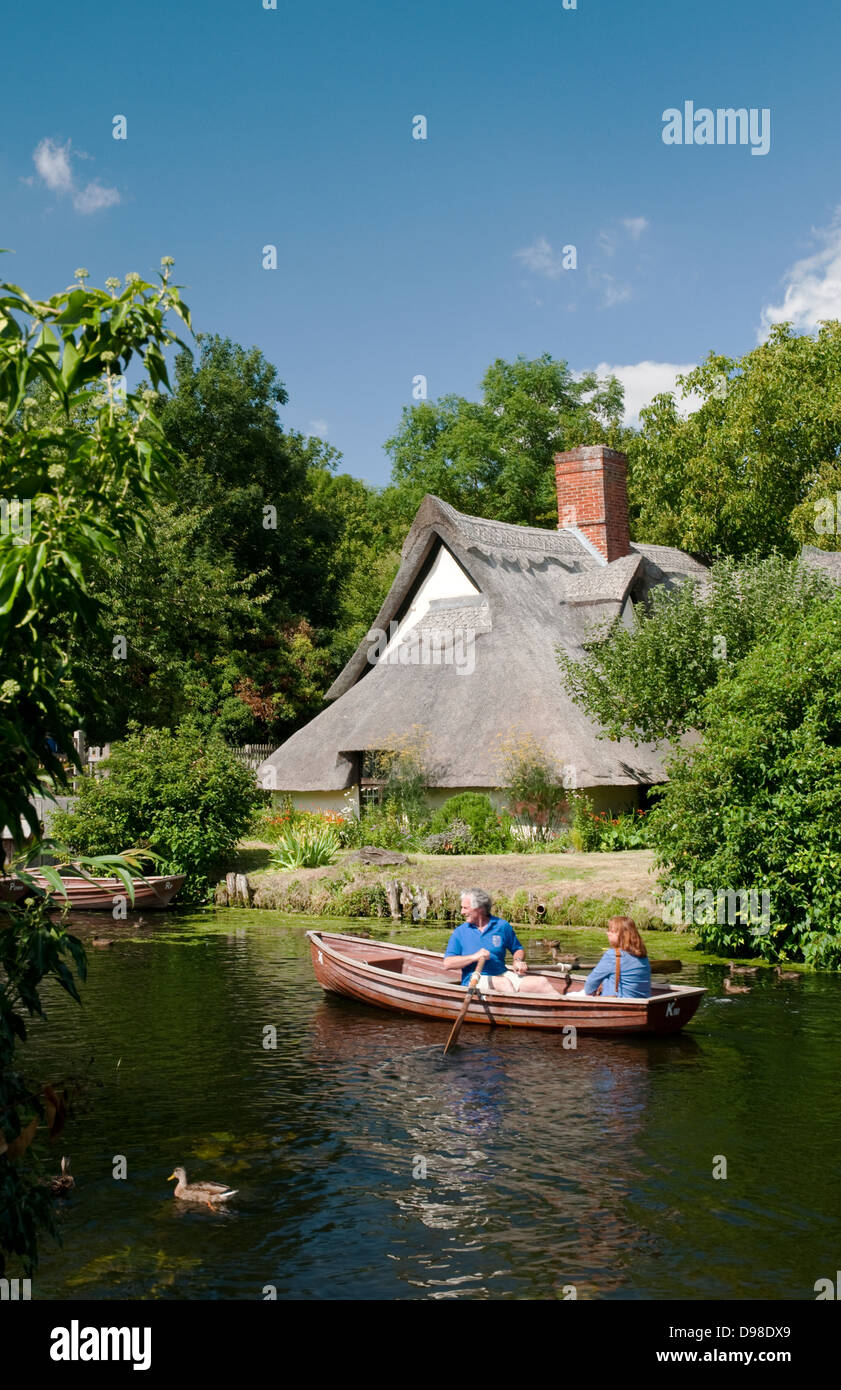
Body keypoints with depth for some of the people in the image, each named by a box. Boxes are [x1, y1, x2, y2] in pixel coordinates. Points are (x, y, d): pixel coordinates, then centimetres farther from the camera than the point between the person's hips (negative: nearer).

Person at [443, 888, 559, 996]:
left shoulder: (502, 926, 9)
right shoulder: (460, 932, 6)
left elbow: (518, 949, 21)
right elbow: (447, 963, -2)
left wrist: (518, 961, -3)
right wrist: (474, 957, -14)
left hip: (503, 974, 3)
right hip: (475, 979, -2)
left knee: (542, 982, -17)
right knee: (503, 983, -35)